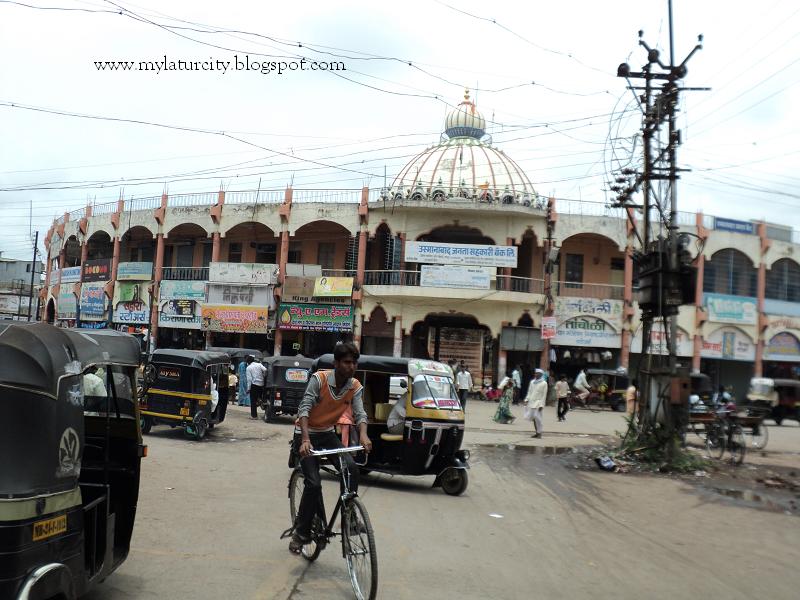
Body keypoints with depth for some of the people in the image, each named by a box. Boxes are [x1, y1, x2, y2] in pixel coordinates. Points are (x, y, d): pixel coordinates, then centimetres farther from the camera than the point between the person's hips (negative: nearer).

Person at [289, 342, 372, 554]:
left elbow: (360, 413, -16)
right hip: (306, 434, -4)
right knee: (313, 483, -15)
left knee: (352, 467, -20)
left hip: (327, 434, 4)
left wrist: (363, 435, -38)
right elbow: (304, 409, -26)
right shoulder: (319, 379, -21)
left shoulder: (355, 387, -8)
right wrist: (305, 439, -39)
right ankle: (300, 533, 2)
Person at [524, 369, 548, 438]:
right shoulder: (532, 382, 14)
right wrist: (527, 400, 9)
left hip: (538, 402, -6)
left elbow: (544, 395, -5)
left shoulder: (544, 383, -3)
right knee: (533, 417, 4)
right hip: (531, 402, 6)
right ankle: (537, 432, 12)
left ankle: (540, 432, -5)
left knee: (537, 417, -14)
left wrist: (541, 405, -11)